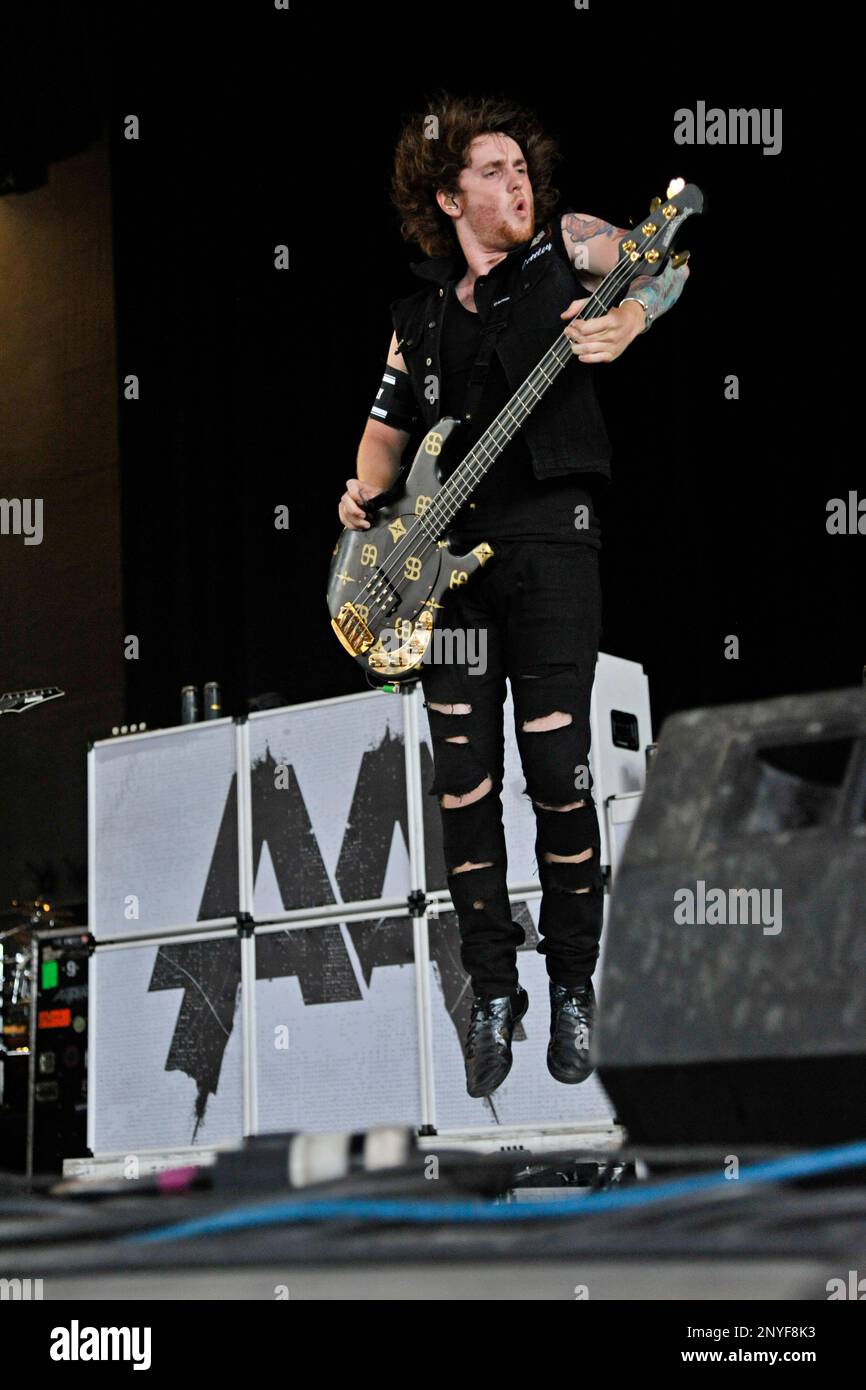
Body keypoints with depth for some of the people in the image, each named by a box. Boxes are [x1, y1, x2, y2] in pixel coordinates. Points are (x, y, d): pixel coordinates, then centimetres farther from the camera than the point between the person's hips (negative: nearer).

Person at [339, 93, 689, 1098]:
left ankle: (572, 989, 12)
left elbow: (664, 261, -5)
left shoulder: (561, 244, 7)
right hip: (443, 554, 3)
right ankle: (493, 995, 13)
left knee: (558, 772, -6)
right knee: (464, 783, 1)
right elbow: (388, 423, 21)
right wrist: (365, 489, 1)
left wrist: (627, 320, -24)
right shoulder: (419, 315, 16)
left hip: (549, 535, -3)